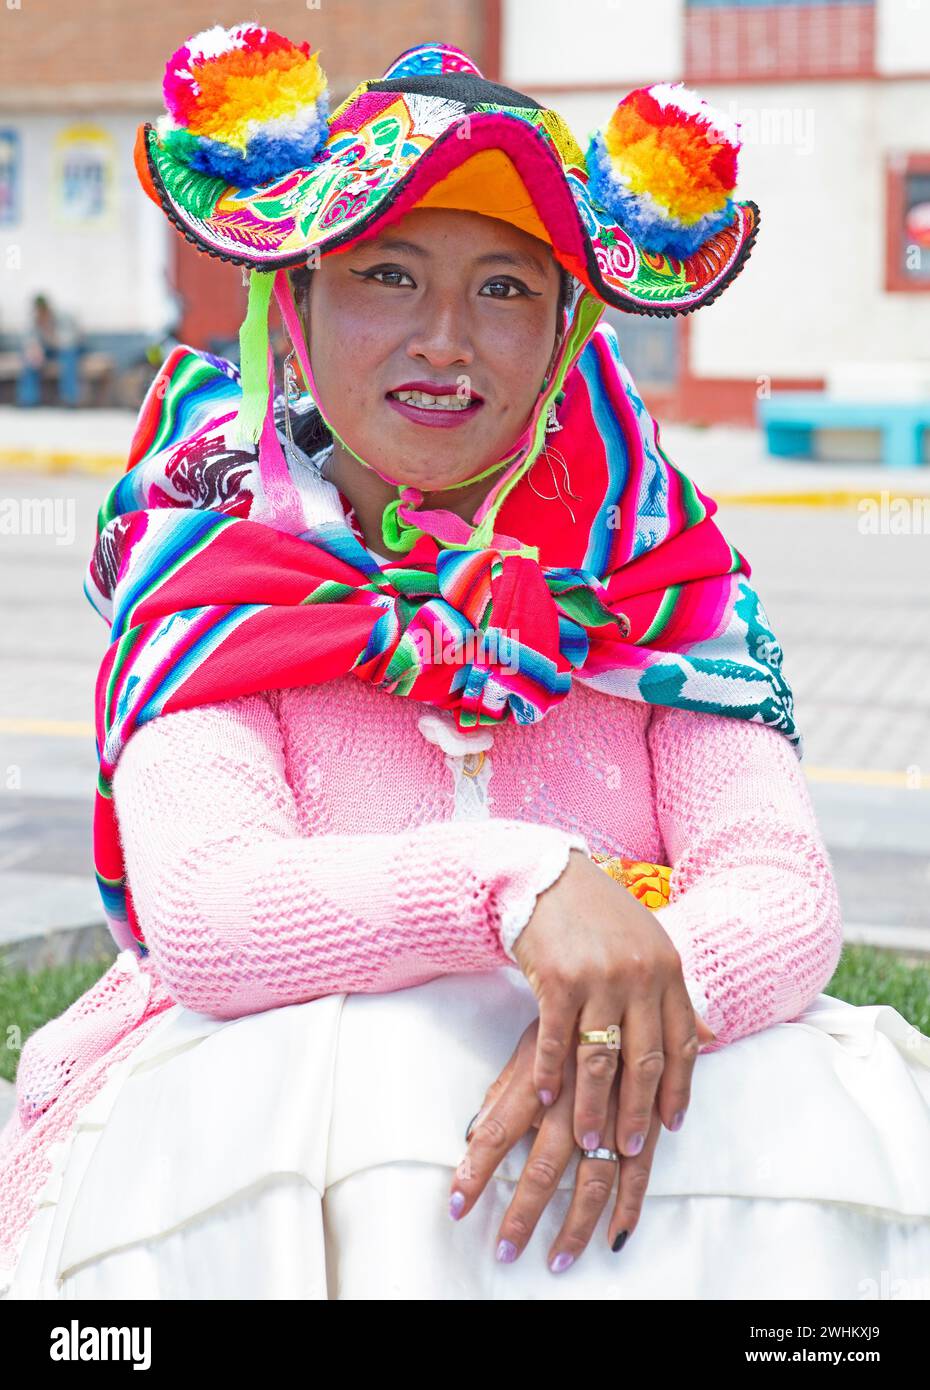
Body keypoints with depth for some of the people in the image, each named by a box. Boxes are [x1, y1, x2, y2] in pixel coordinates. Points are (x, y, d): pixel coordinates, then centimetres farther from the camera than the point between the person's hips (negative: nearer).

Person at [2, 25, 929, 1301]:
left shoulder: (654, 570, 5)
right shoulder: (213, 583, 1)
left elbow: (786, 892, -8)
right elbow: (199, 910, -16)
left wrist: (641, 1003, -30)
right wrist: (518, 879, -31)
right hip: (296, 1078, -2)